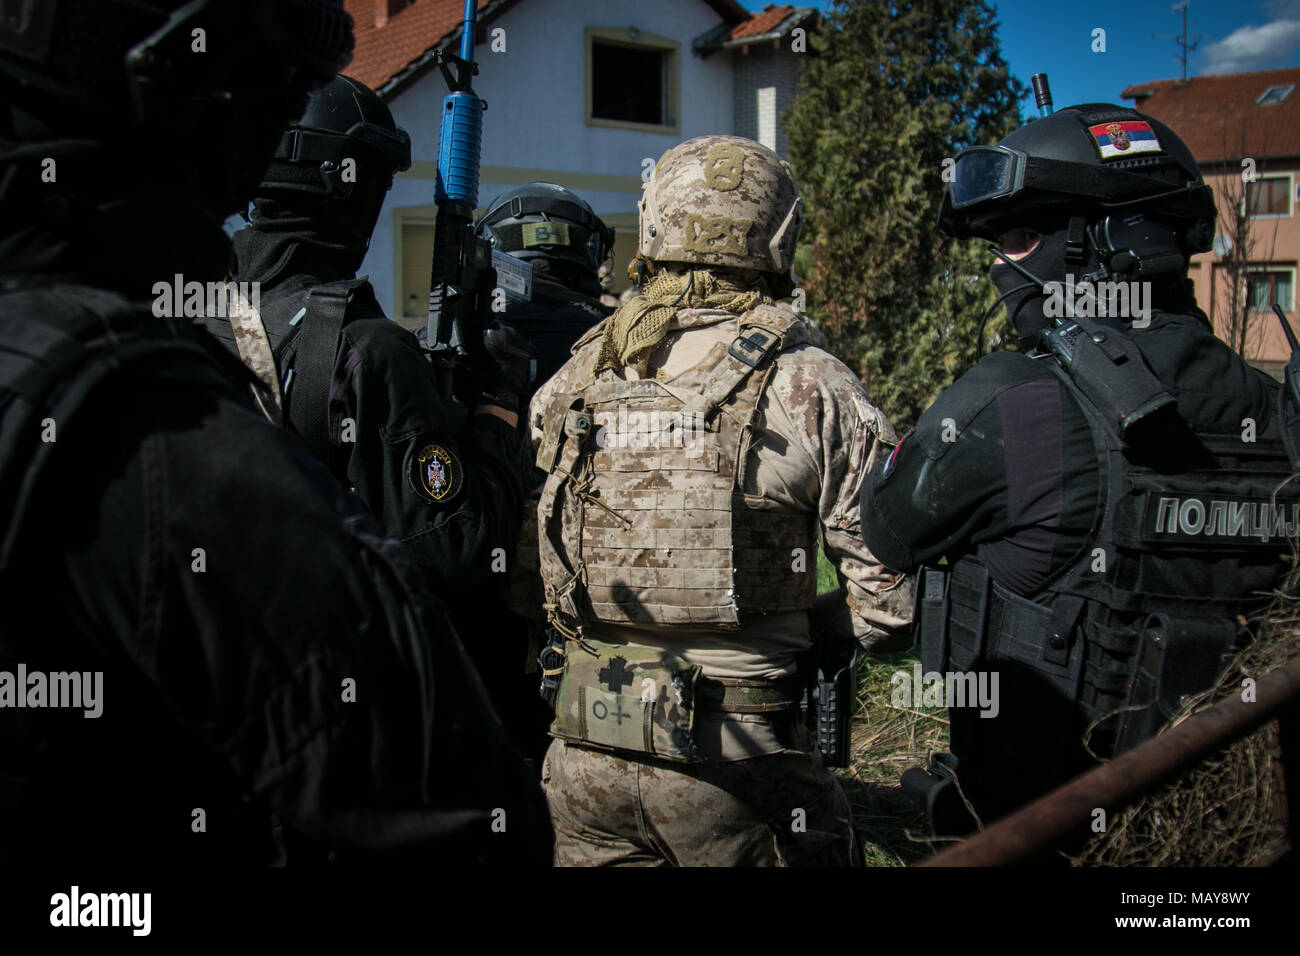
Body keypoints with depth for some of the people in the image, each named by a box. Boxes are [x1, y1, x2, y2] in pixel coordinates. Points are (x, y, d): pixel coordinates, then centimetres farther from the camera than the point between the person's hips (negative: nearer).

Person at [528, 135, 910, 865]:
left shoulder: (572, 381, 4)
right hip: (731, 753, -4)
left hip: (584, 751, 4)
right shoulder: (810, 386, -9)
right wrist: (817, 647, 9)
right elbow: (891, 593, -10)